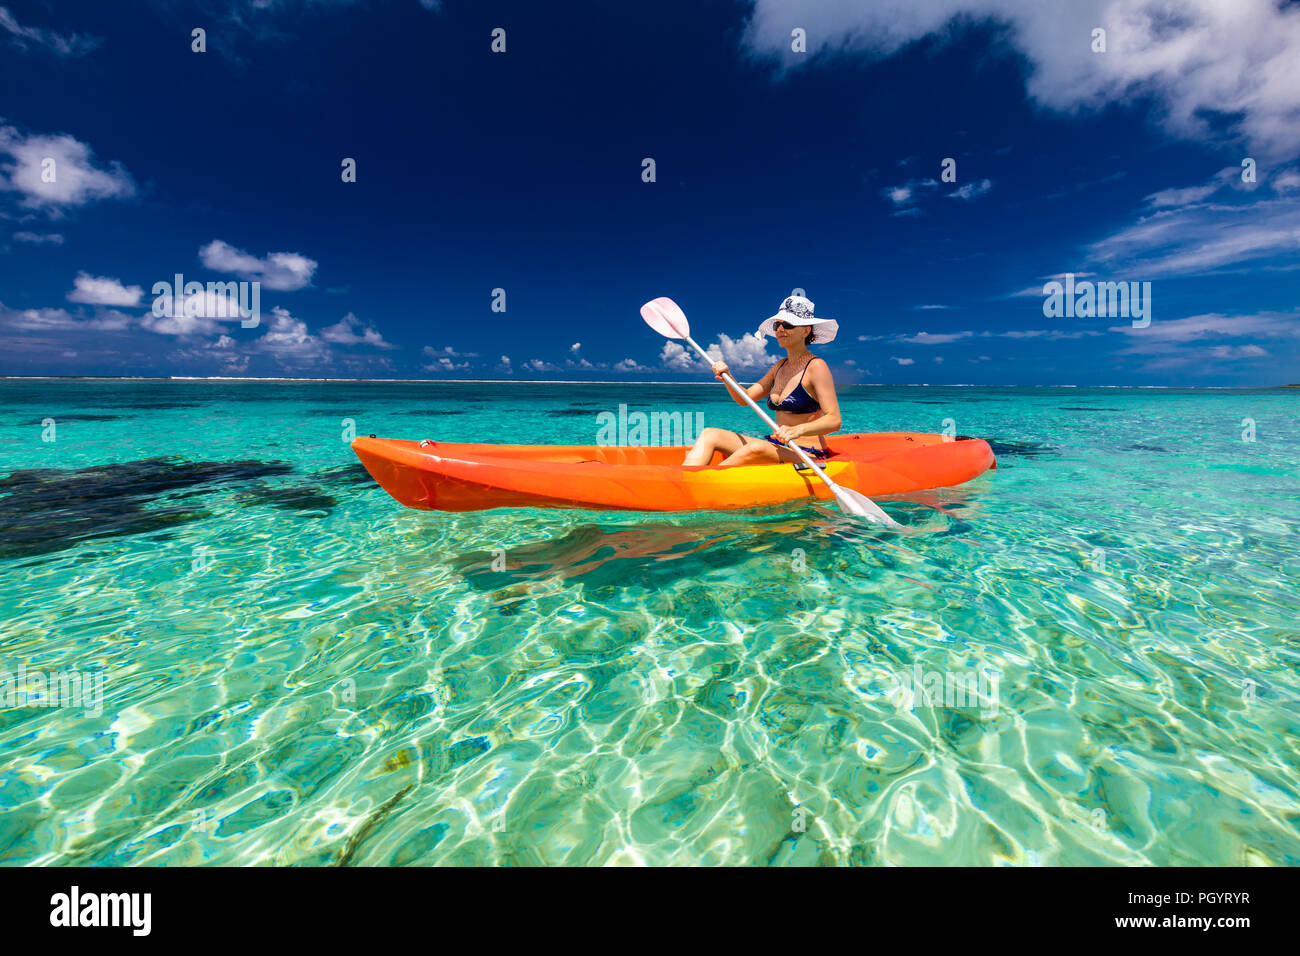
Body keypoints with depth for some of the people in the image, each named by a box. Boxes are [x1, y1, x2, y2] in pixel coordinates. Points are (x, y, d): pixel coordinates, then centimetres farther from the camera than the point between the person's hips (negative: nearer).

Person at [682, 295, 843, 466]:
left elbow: (834, 420, -17)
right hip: (776, 448, 8)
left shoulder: (816, 366, -9)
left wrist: (798, 430, -34)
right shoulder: (780, 366, 14)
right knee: (709, 435, -6)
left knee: (757, 449, -38)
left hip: (807, 455, -7)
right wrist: (726, 376, -6)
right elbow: (744, 398, 13)